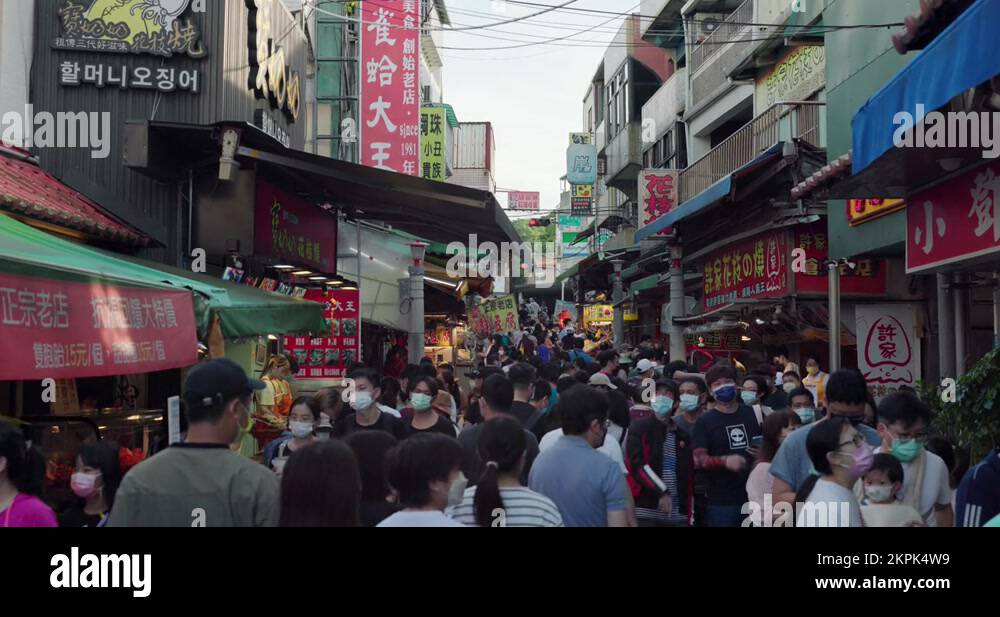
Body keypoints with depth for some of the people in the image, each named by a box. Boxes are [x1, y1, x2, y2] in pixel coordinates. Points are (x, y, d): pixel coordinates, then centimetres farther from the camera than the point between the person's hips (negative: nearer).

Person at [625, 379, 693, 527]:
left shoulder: (683, 436, 17)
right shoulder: (640, 428, 2)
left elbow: (689, 477, 18)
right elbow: (636, 464, -11)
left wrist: (689, 513, 14)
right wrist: (661, 492, -19)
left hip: (678, 515, 5)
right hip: (645, 511, -5)